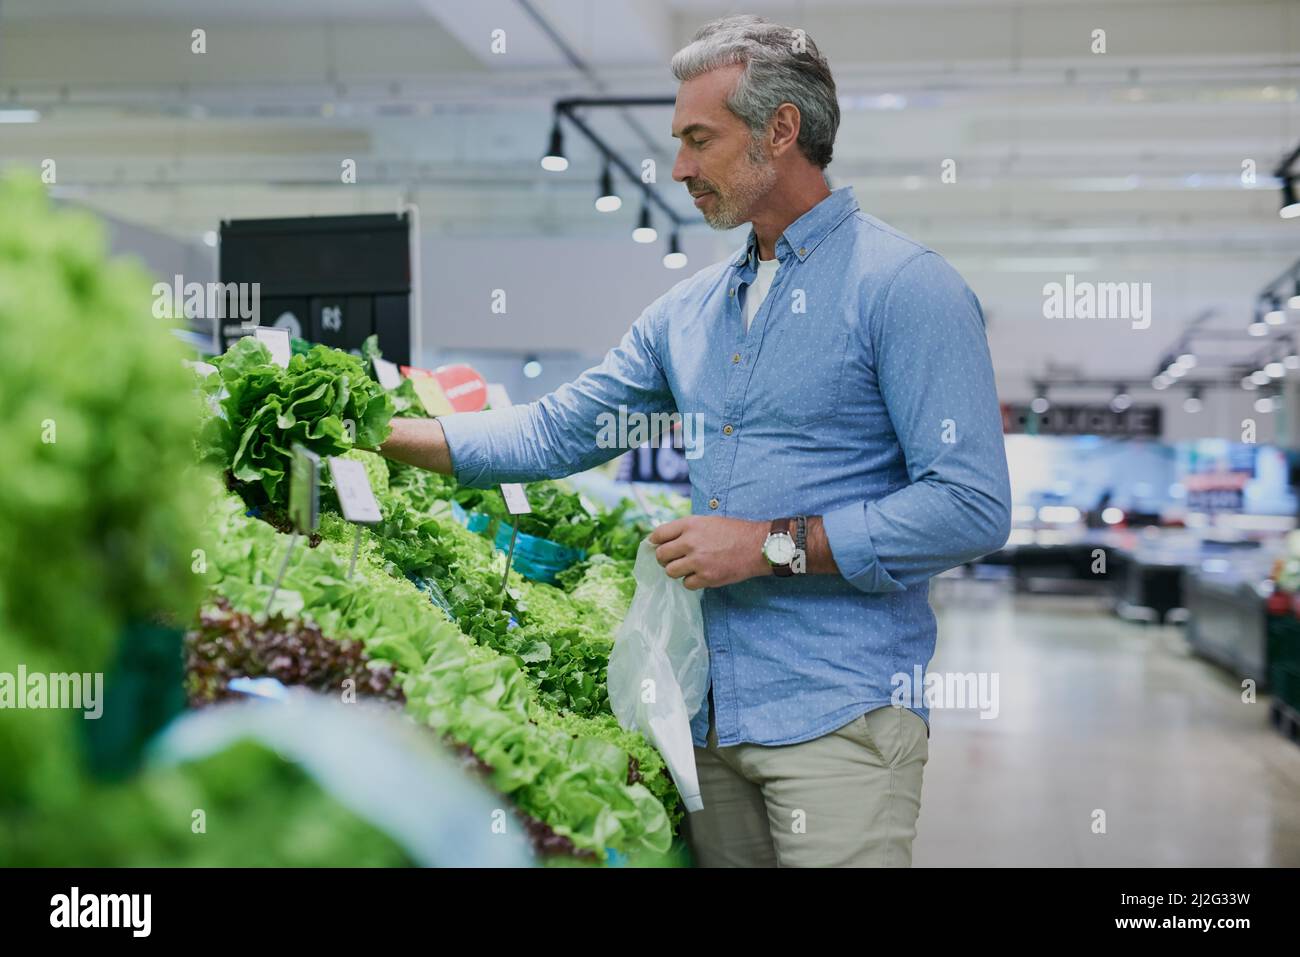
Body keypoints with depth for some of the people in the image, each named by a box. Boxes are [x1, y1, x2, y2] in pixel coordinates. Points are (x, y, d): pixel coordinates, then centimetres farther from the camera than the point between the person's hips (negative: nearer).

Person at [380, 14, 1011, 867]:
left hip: (839, 720, -6)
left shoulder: (906, 288, -9)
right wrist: (385, 434, 10)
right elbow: (559, 431, 17)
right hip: (709, 714, 7)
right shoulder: (689, 310, 13)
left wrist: (775, 543, -16)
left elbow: (973, 509, -16)